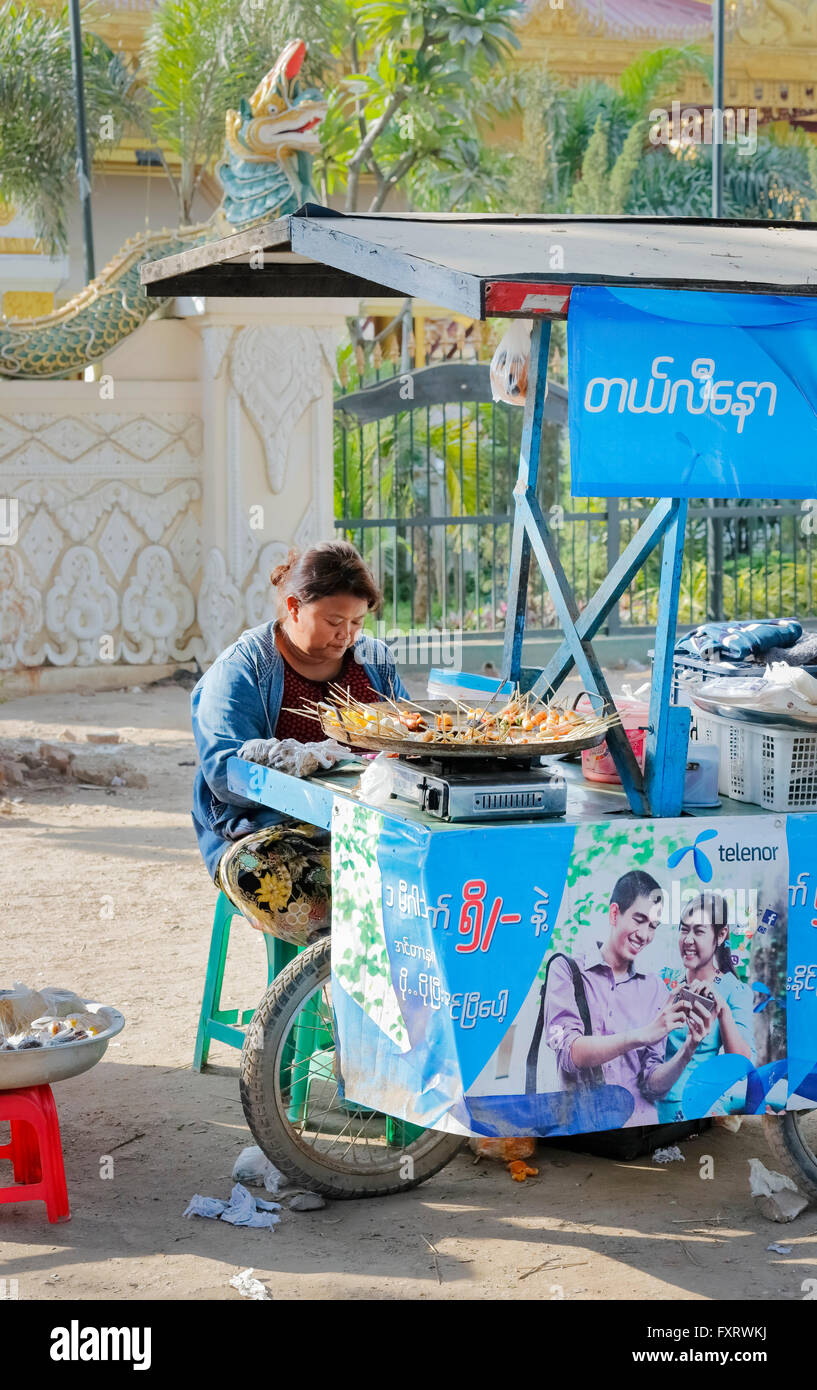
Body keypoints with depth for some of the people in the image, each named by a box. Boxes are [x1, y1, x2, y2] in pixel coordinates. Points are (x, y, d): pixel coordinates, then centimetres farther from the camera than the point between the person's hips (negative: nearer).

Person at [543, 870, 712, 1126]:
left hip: (638, 1124, 3)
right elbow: (570, 1053, -11)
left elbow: (652, 1085, 8)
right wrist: (643, 1035, -18)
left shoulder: (654, 988, 13)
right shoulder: (567, 970, 4)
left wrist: (687, 1051, -10)